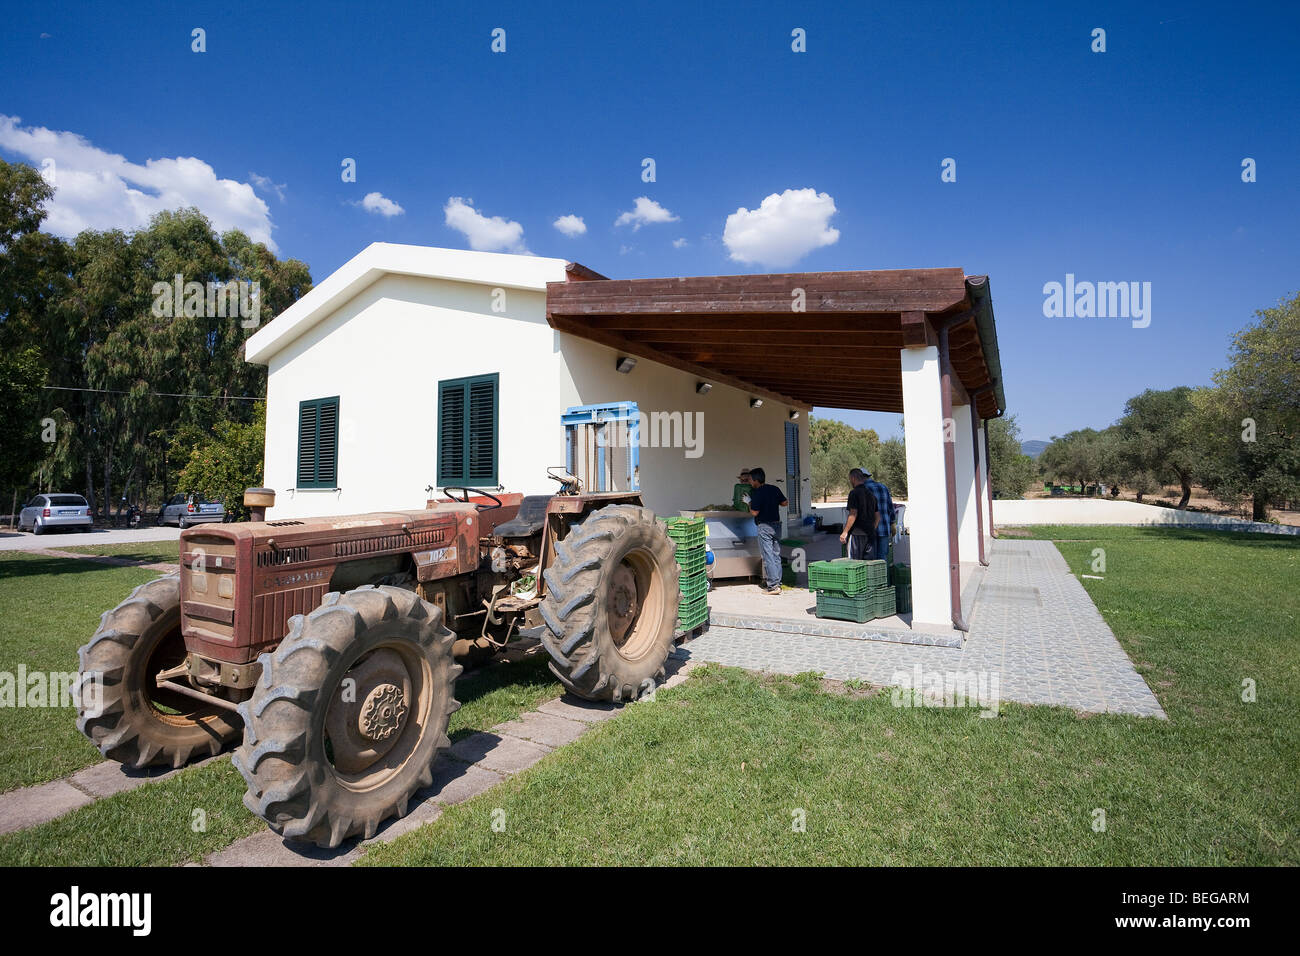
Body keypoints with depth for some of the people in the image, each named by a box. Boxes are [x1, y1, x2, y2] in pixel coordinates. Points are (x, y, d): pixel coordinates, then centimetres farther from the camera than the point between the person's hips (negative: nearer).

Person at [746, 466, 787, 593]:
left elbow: (754, 512, -16)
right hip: (776, 524, 7)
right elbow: (784, 502, 13)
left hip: (764, 526, -7)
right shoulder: (775, 489, 6)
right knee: (776, 555, 13)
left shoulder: (757, 493, -14)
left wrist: (749, 502, -1)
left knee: (768, 556, -5)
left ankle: (773, 585, -7)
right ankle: (777, 582, 17)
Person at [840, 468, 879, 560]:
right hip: (870, 534, 7)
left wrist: (845, 532, -12)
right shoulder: (871, 494, 13)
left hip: (857, 534, -7)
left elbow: (853, 515, -17)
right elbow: (878, 517, 16)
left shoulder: (854, 493, -10)